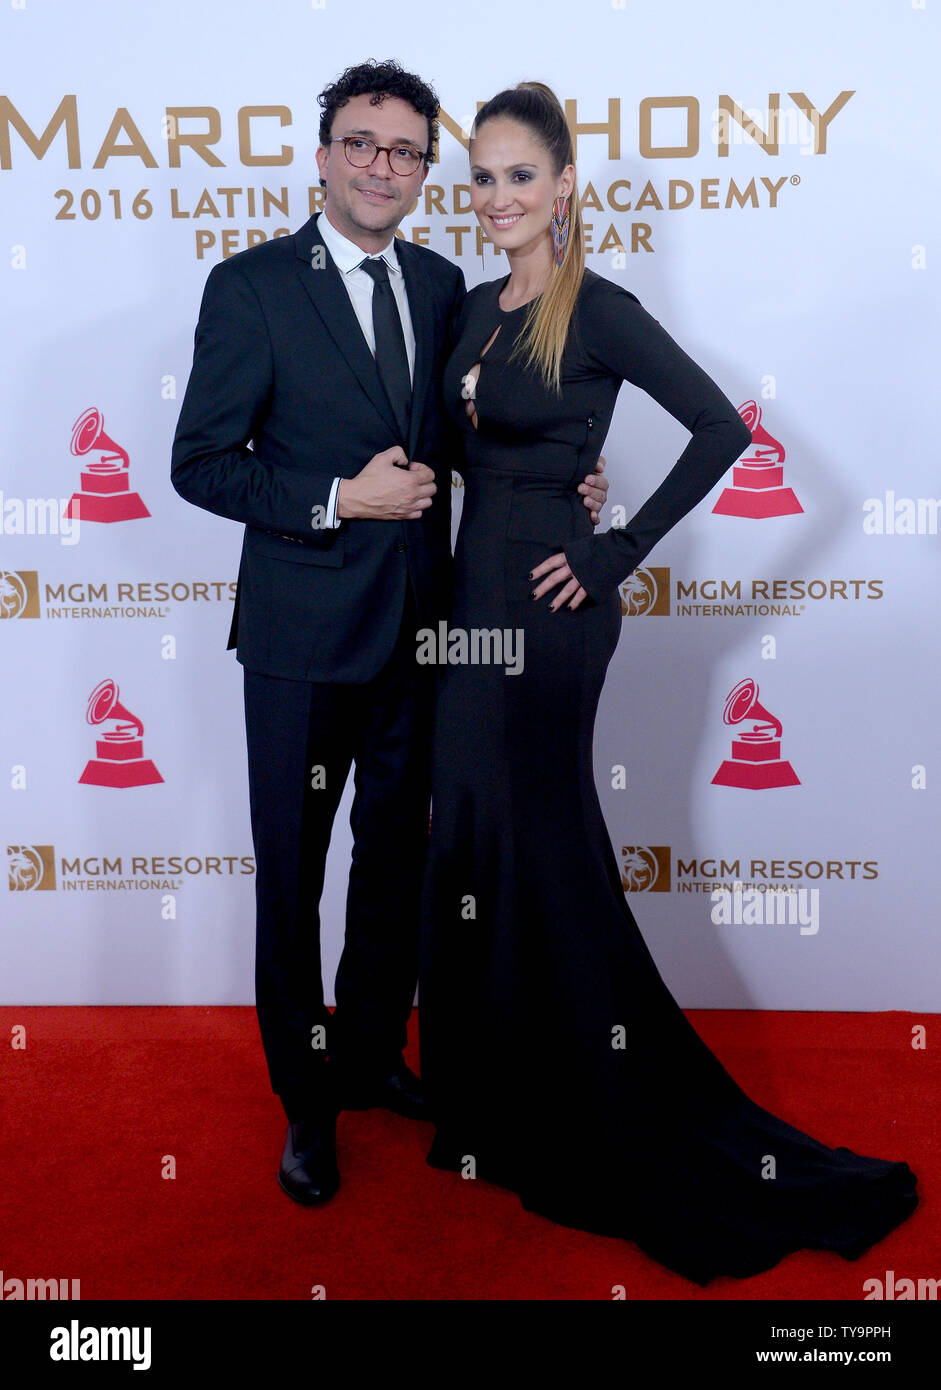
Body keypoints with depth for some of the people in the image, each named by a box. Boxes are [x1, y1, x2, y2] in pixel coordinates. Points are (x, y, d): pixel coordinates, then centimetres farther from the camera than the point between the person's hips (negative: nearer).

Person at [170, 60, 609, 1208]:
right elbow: (201, 463, -9)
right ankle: (305, 1099, 27)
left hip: (417, 625, 5)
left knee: (396, 854, 17)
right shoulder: (251, 286, -7)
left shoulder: (442, 286, 8)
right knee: (291, 869, 7)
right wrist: (340, 499, -18)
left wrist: (557, 487, 0)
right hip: (303, 631, -5)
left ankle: (373, 1057, 38)